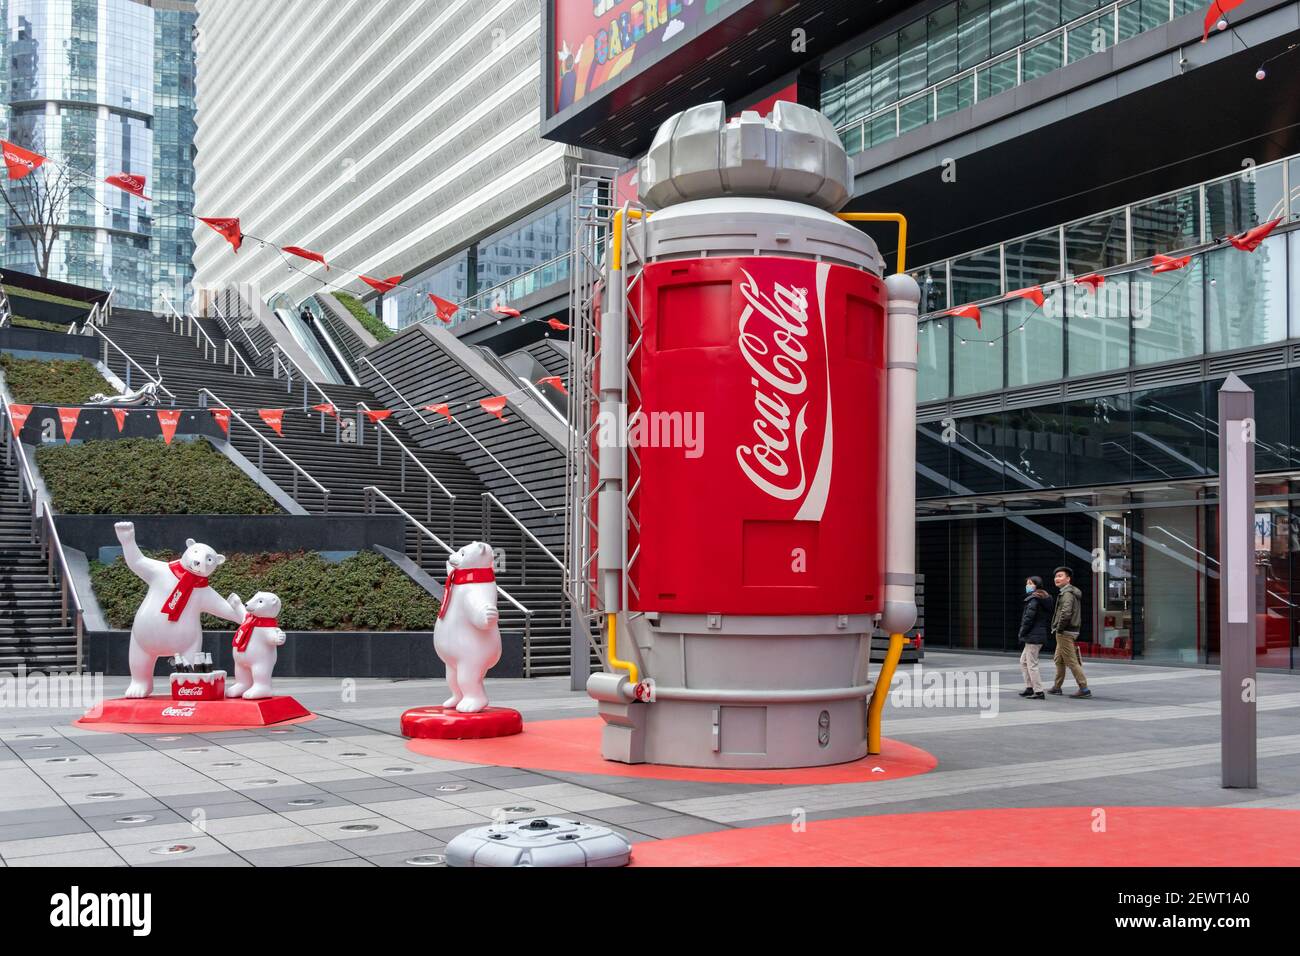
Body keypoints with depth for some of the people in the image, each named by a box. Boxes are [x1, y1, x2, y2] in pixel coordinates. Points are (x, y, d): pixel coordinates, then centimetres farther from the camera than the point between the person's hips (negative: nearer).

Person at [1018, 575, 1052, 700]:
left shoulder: (1033, 600, -16)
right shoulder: (1044, 599, 14)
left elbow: (1028, 618, -21)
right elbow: (1047, 617, 18)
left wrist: (1022, 633, -9)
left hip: (1033, 636, -10)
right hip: (1041, 634, 10)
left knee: (1032, 664, -5)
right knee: (1023, 661, 20)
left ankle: (1039, 692, -3)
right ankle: (1029, 687, 23)